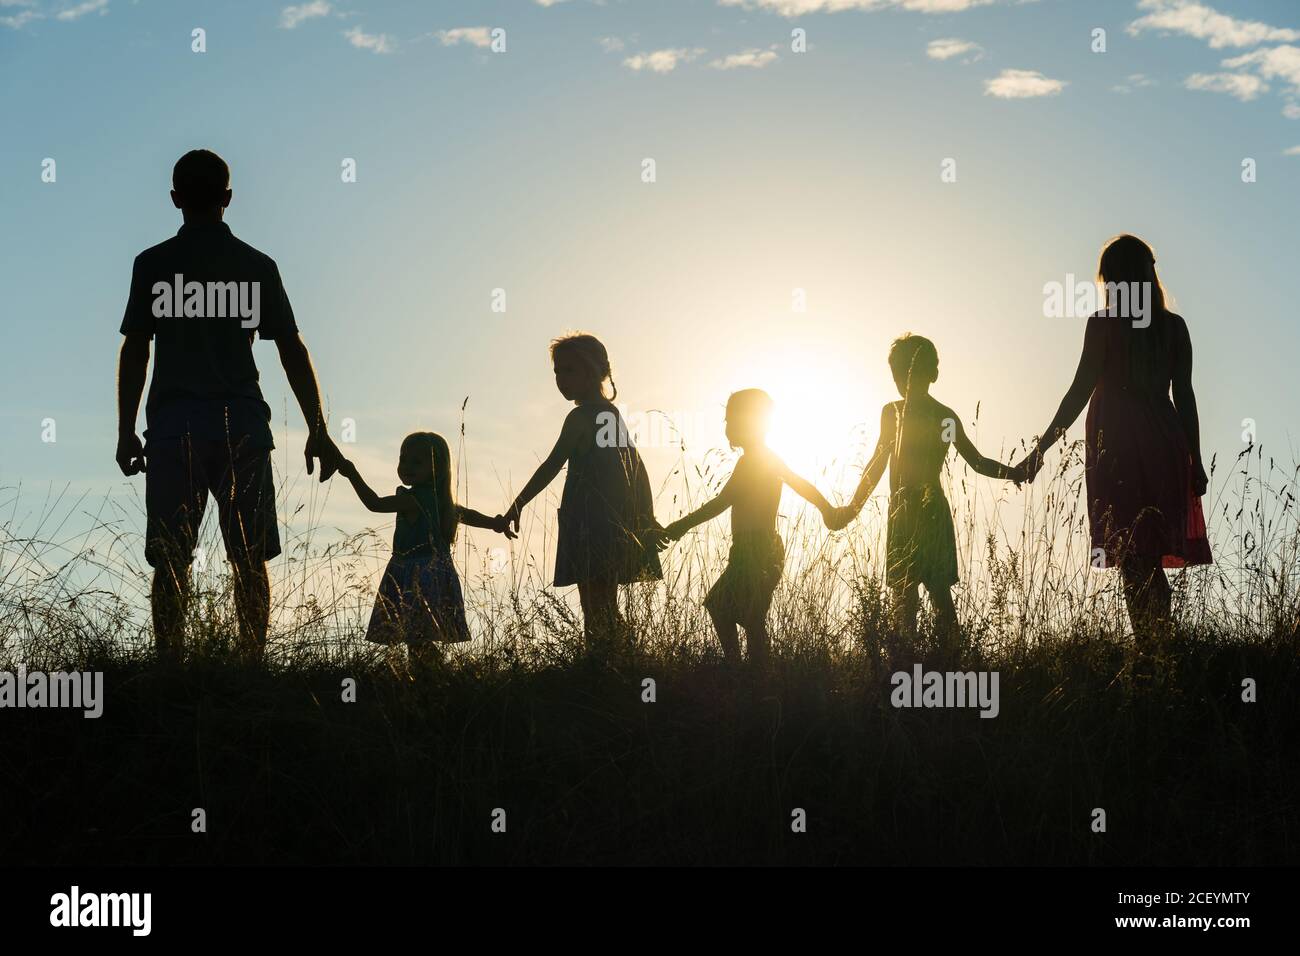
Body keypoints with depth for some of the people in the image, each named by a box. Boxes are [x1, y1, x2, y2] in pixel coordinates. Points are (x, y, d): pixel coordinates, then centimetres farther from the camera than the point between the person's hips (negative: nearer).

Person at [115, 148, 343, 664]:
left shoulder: (152, 264, 4)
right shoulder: (257, 266, 7)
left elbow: (134, 351, 3)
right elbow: (292, 350, 5)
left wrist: (126, 432, 8)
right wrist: (318, 430, 8)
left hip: (174, 427, 0)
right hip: (242, 426, 1)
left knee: (170, 562, -1)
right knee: (250, 560, 3)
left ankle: (170, 667, -9)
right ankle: (253, 666, -4)